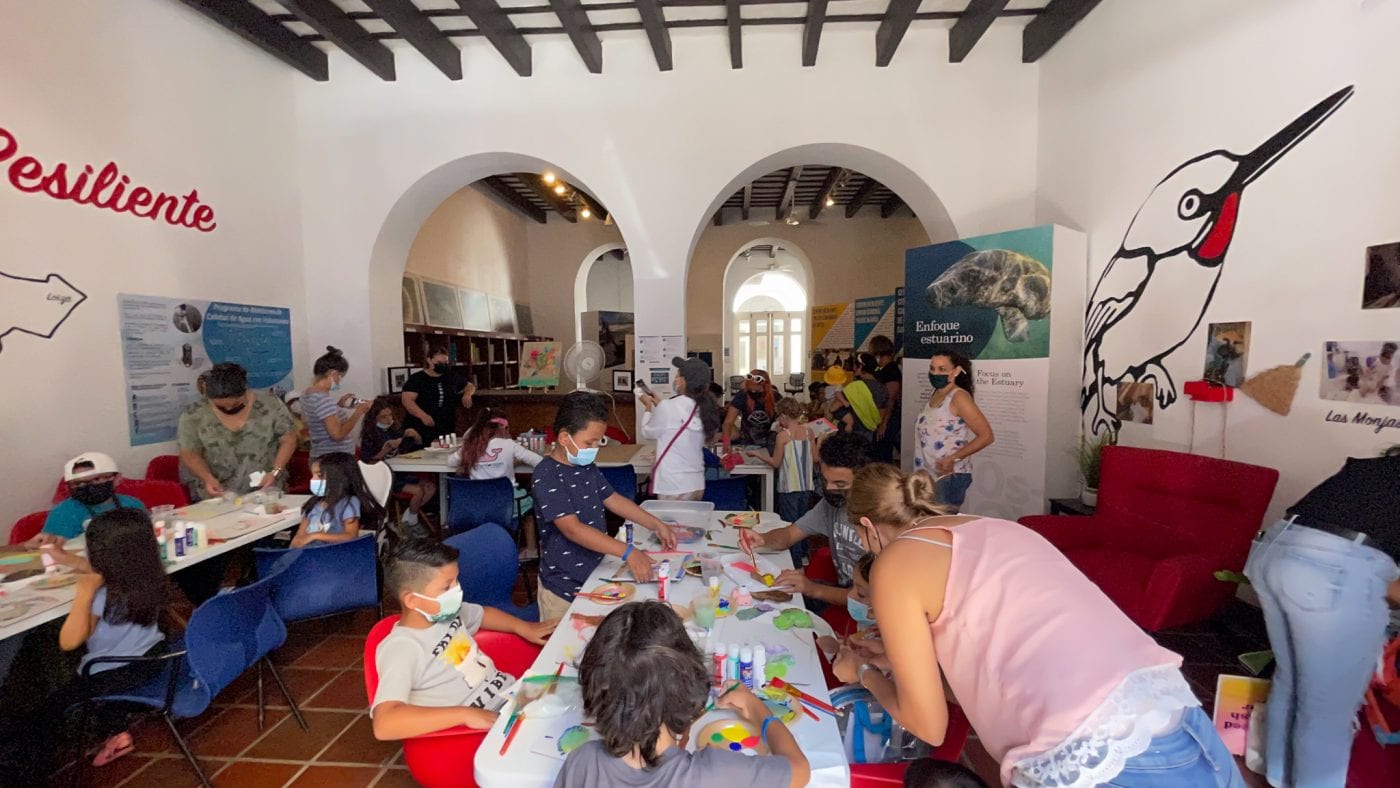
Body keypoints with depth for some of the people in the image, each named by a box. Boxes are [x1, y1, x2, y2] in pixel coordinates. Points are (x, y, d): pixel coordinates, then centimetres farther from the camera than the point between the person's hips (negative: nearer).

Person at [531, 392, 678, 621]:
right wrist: (628, 553, -36)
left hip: (595, 575, 8)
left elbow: (613, 500, 14)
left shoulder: (587, 467, 4)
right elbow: (573, 529, -30)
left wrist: (656, 525, 6)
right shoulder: (546, 476, -22)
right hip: (564, 589, -7)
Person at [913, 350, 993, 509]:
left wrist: (953, 458, -19)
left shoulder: (959, 396, -13)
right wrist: (919, 430, 3)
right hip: (928, 475, 8)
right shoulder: (935, 394, 10)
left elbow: (987, 436, -17)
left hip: (950, 476, -8)